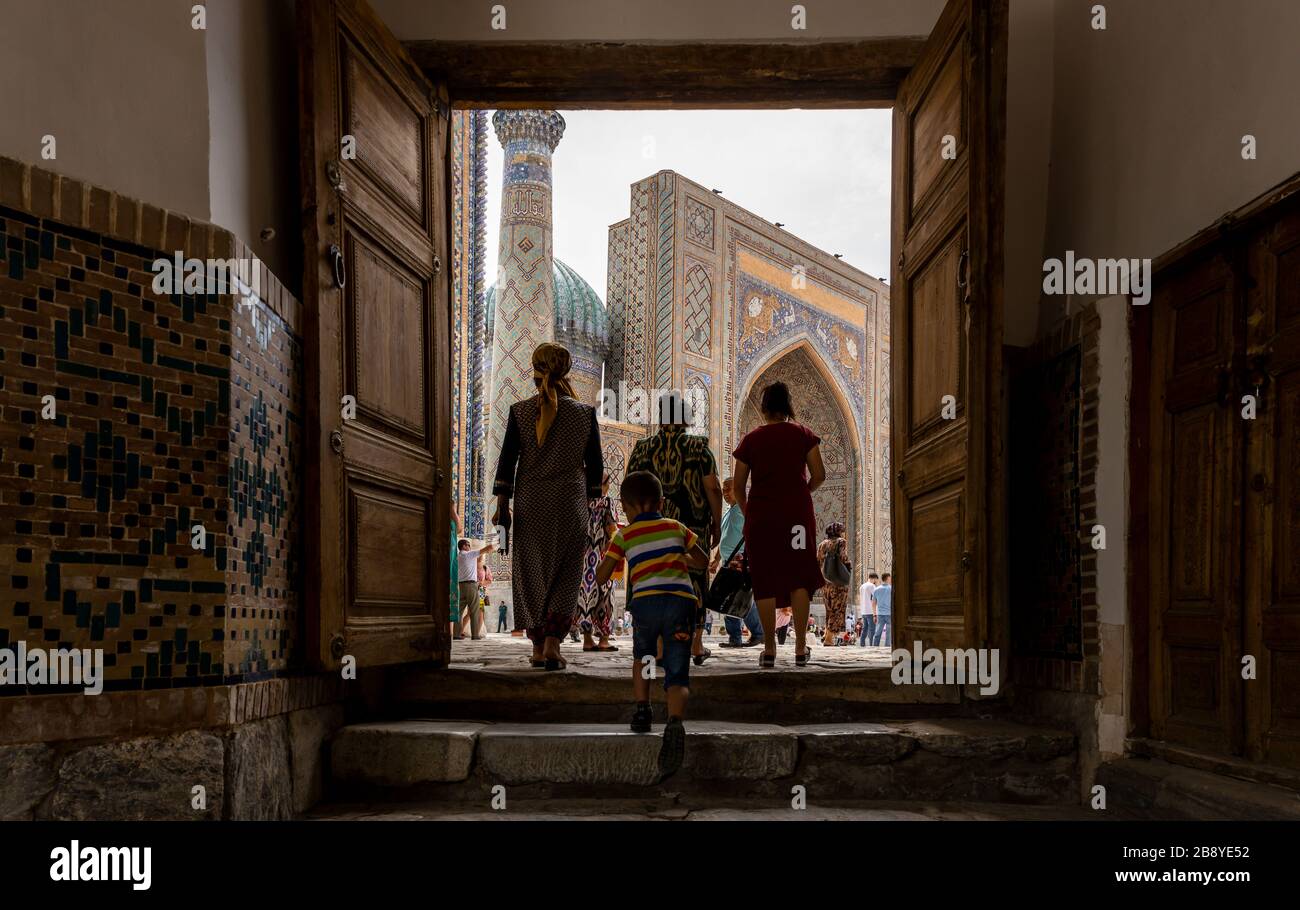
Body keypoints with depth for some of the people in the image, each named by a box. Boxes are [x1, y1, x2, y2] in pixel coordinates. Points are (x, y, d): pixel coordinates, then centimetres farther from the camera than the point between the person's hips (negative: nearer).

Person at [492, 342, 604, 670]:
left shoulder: (520, 411, -1)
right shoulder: (584, 412, 1)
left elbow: (507, 460, -3)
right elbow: (595, 465, 5)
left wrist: (502, 505, 0)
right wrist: (587, 500, 16)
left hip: (530, 504, 1)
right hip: (571, 504, 0)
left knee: (532, 573, 12)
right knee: (565, 576, 7)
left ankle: (537, 647, 16)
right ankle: (552, 644, -8)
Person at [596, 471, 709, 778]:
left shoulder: (624, 536, 13)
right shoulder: (676, 528, 19)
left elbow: (601, 577, 12)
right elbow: (704, 561, 29)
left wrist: (612, 555, 31)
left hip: (645, 602, 0)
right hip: (681, 601, 1)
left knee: (642, 657, 31)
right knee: (677, 675, -2)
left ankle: (642, 708, 19)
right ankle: (675, 721, -28)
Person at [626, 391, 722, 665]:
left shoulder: (643, 448, 4)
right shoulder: (699, 448, -1)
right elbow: (713, 489, -5)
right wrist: (717, 524, 4)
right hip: (692, 527, -1)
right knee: (695, 583, 9)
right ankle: (696, 645, 13)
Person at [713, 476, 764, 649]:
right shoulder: (727, 512, 22)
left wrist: (744, 555, -25)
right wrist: (716, 560, 27)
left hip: (741, 563, -9)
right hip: (728, 563, 9)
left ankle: (758, 633, 2)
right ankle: (734, 638, 9)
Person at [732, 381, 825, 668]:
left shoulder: (751, 439, 4)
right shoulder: (803, 434, 3)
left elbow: (738, 486, 5)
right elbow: (819, 475, -1)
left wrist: (747, 512, 20)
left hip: (760, 515, 0)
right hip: (797, 513, 0)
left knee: (765, 582, 4)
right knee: (799, 578, 6)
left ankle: (769, 650, 4)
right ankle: (800, 648, 2)